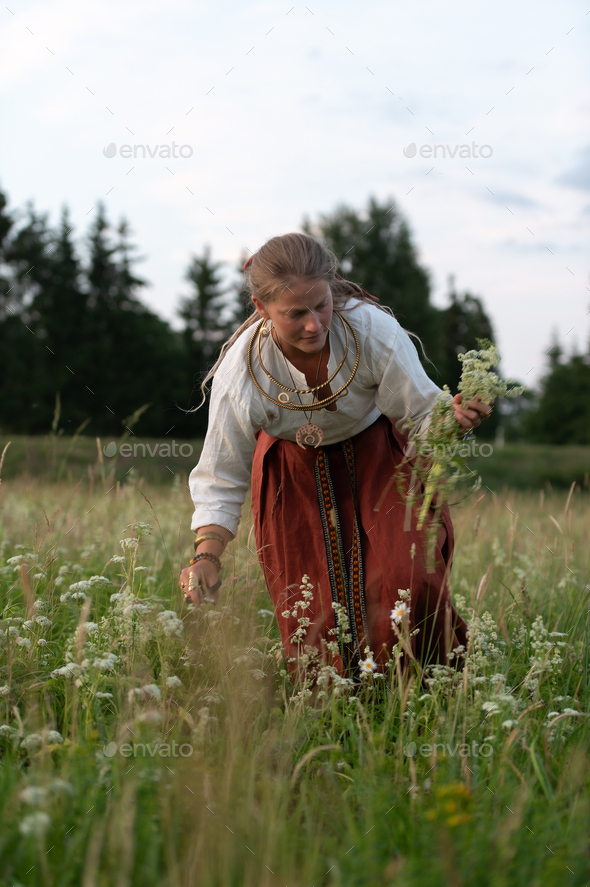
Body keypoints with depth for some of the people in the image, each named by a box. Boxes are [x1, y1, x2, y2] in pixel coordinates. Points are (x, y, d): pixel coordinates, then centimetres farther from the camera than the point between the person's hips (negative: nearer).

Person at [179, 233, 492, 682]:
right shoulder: (239, 373, -30)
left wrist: (451, 419, -46)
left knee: (410, 581, -18)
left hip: (378, 454, 0)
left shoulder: (373, 329, -32)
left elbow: (421, 416, -21)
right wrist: (206, 557, -27)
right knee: (313, 613, -3)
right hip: (296, 470, 0)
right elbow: (221, 477, -16)